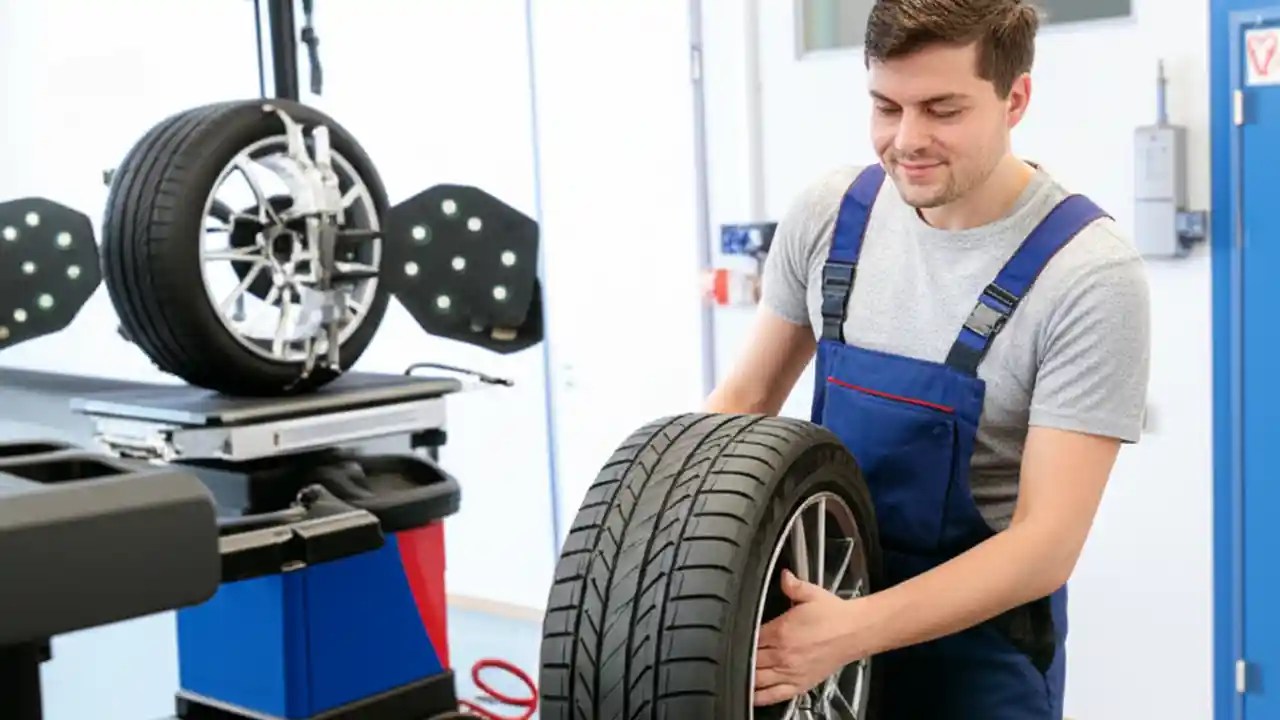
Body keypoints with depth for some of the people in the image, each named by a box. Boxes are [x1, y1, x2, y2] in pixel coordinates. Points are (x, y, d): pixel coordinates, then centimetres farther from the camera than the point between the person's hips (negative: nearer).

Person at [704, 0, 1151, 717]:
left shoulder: (1092, 274, -20)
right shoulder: (827, 214, -6)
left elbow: (1047, 543, -21)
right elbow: (746, 400, 5)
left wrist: (853, 632, -33)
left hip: (980, 627, -4)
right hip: (819, 593, 4)